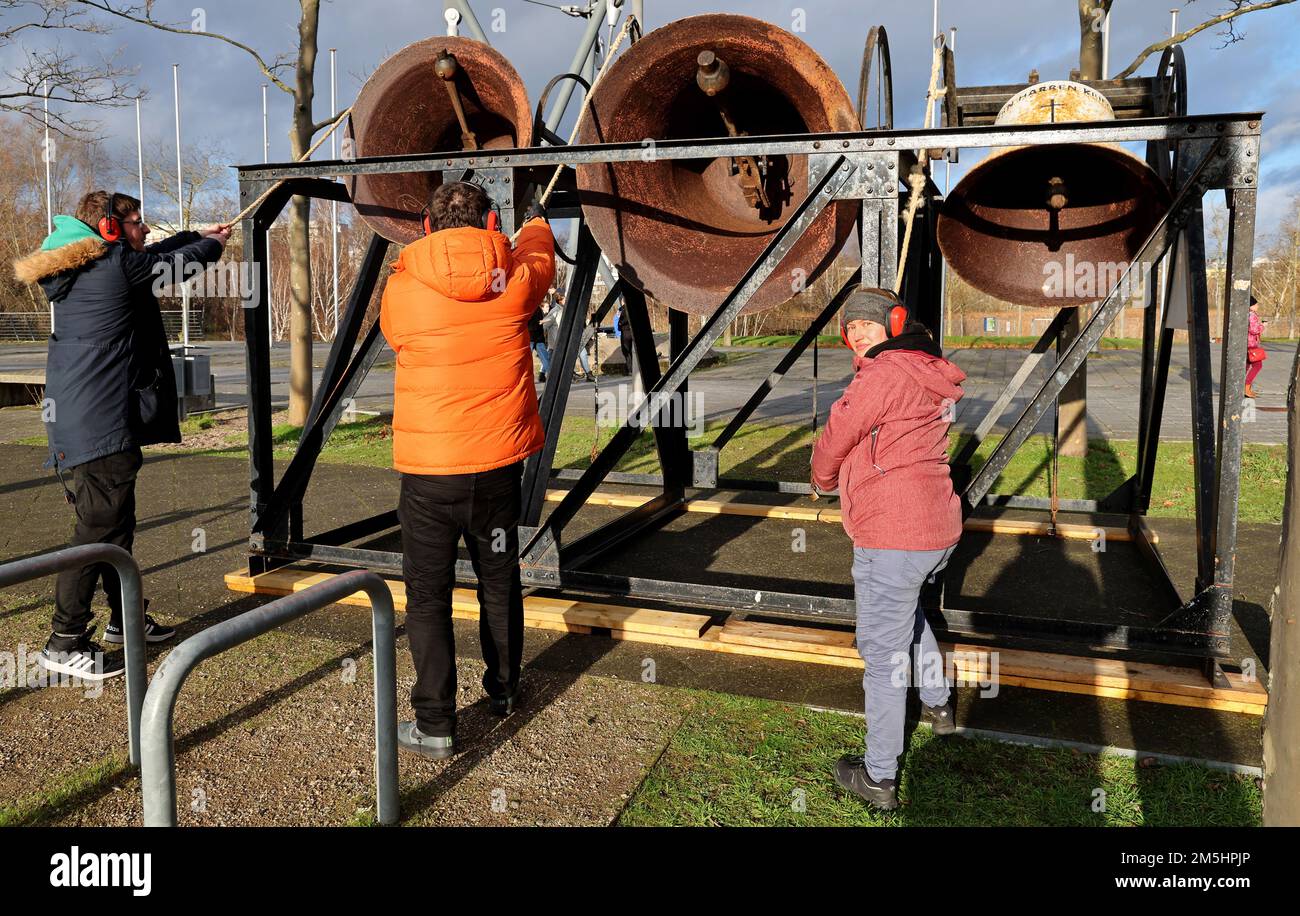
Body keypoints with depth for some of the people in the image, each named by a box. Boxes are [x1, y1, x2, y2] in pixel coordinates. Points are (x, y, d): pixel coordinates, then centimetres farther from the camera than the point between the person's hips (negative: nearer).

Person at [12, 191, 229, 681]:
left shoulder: (82, 268, 15)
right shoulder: (117, 263, -11)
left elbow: (151, 256, 29)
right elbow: (172, 264, 4)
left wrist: (199, 235, 38)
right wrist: (212, 245, 24)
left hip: (78, 419, 10)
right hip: (102, 420, -10)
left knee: (114, 522, 18)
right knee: (100, 525, -7)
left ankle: (124, 617, 31)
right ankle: (64, 643, -3)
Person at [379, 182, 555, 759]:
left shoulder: (401, 288, -9)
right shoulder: (517, 280, -4)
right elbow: (537, 252, 20)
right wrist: (537, 224, 44)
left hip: (427, 470, -2)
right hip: (498, 463, 3)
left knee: (428, 597, 7)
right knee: (500, 583, 20)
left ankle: (435, 725, 9)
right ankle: (504, 690, 38)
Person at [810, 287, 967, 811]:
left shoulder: (885, 372, -15)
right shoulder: (931, 378, 14)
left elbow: (835, 439, -7)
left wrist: (822, 479, 12)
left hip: (891, 536, -10)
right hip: (939, 530, 10)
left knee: (883, 650, 0)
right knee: (905, 607, 34)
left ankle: (880, 778, 11)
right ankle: (937, 703, 48)